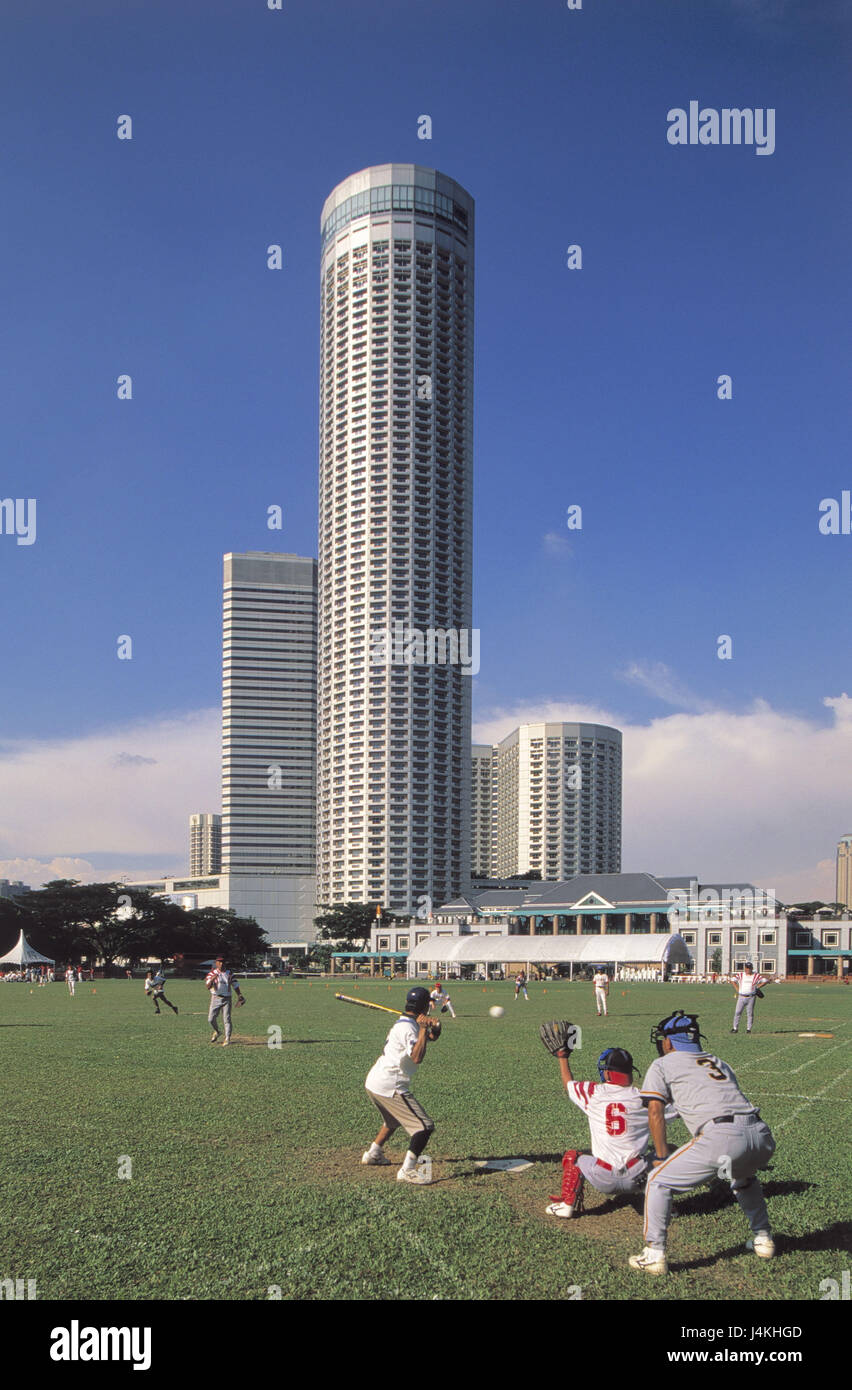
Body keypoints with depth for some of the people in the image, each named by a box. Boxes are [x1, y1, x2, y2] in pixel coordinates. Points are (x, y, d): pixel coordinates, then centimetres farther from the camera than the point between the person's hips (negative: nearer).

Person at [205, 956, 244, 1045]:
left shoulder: (230, 973, 6)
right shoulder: (212, 973, -1)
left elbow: (235, 985, 10)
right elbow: (208, 986, -13)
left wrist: (239, 996, -1)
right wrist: (212, 979, -32)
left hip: (227, 999, 0)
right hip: (215, 998, 0)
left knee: (227, 1018, -8)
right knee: (211, 1019, -1)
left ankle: (227, 1038, -9)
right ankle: (216, 1032, 28)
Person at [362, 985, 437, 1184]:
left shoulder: (402, 1022, 14)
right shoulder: (408, 1027, -15)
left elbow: (431, 1036, 21)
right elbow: (417, 1057, -27)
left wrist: (430, 1029, 0)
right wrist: (423, 1029, -22)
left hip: (373, 1081, 10)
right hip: (389, 1086, -10)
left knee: (394, 1119, 35)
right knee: (424, 1126, -12)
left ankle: (373, 1154, 46)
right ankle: (408, 1170, -20)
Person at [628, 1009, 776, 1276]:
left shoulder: (663, 1065, 17)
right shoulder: (718, 1062, 33)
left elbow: (655, 1112, 8)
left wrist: (662, 1155, 17)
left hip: (722, 1136, -6)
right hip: (762, 1135, 6)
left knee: (659, 1181, 10)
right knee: (744, 1177, 39)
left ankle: (655, 1255, 5)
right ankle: (763, 1239, 39)